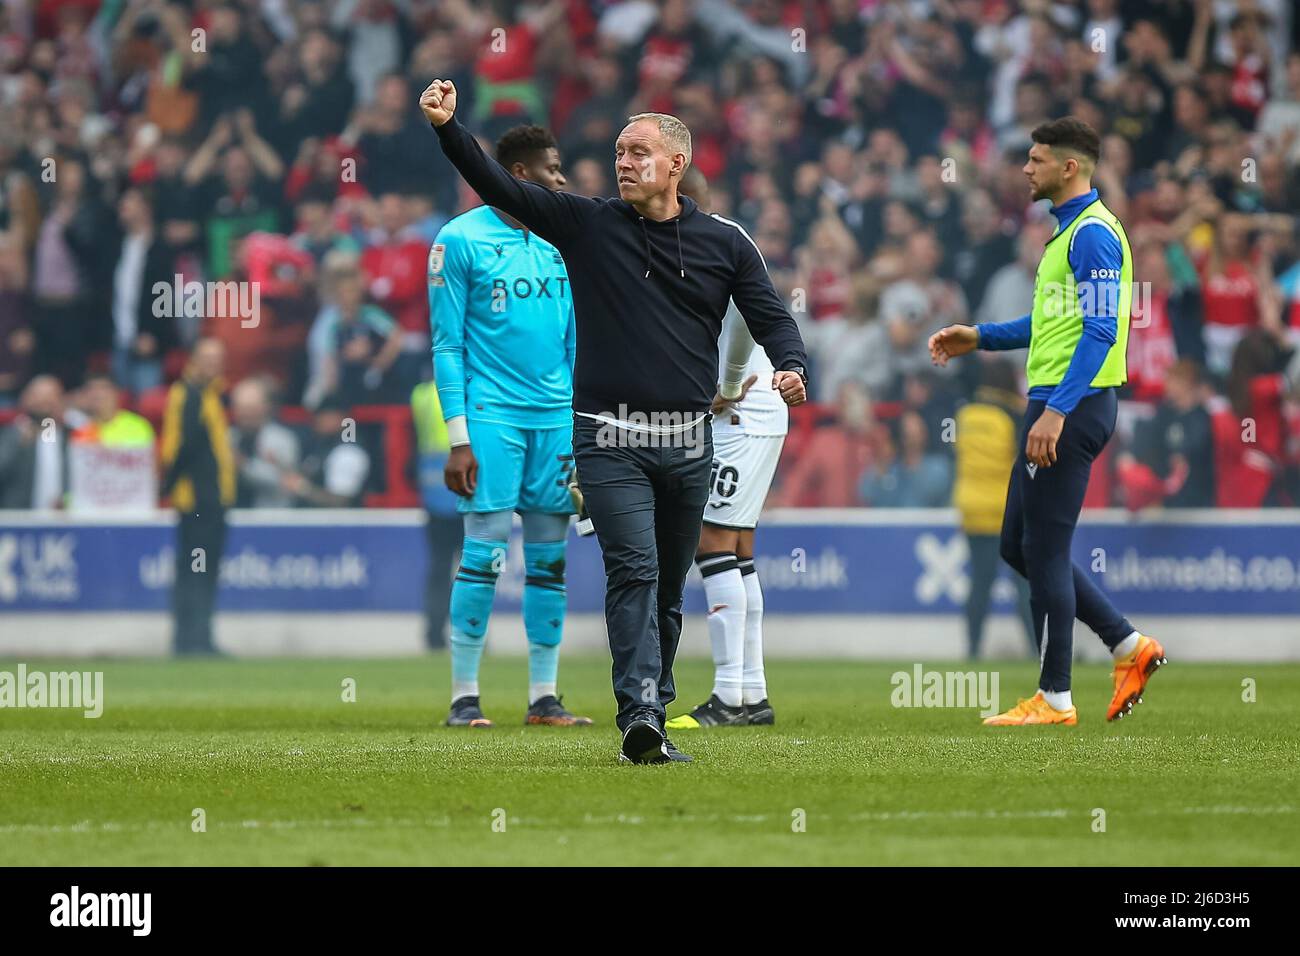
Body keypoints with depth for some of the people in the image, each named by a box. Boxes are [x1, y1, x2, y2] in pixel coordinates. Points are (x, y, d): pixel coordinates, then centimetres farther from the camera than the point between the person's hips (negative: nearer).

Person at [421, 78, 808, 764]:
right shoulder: (587, 225, 4)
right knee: (634, 570, -17)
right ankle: (638, 714, -26)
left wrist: (791, 368, -13)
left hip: (689, 442, 3)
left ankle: (654, 721, 16)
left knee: (669, 588, 9)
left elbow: (771, 318, 8)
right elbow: (500, 188, -3)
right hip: (610, 439, -2)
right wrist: (448, 128, -16)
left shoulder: (724, 242, 8)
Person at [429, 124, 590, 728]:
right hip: (491, 412, -5)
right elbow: (447, 345, -4)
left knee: (550, 559, 4)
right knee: (485, 553, -9)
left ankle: (543, 698, 9)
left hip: (557, 417, 5)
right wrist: (458, 439, -10)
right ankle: (464, 696, -3)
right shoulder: (461, 241, -3)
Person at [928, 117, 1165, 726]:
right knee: (1019, 546, 13)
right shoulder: (1070, 230, 19)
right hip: (1055, 403, 11)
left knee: (1043, 548, -5)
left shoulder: (1093, 233, -14)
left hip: (1072, 406, -11)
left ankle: (1054, 698, 1)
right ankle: (1129, 647, 16)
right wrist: (980, 338, 20)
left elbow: (1100, 331, -21)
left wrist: (1056, 412, -26)